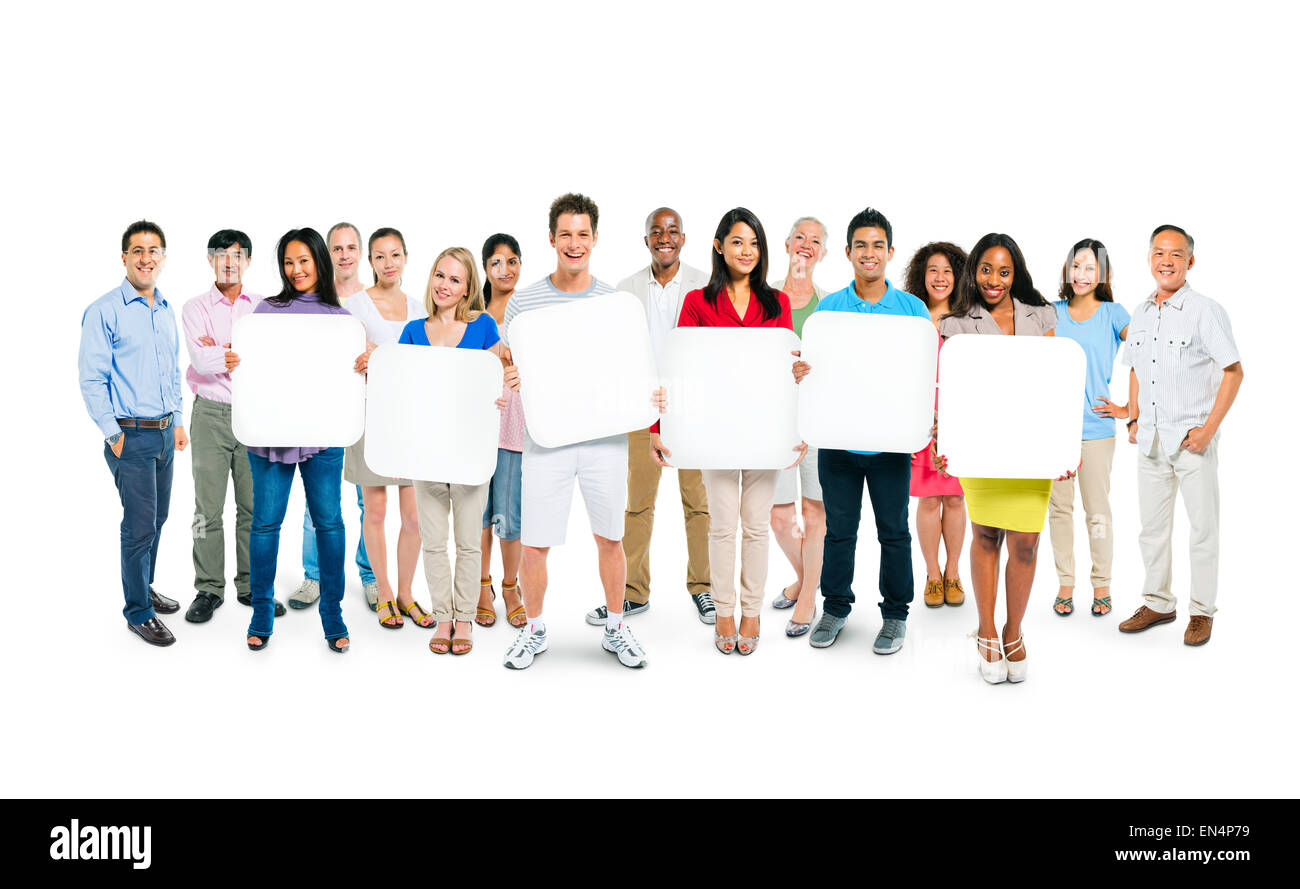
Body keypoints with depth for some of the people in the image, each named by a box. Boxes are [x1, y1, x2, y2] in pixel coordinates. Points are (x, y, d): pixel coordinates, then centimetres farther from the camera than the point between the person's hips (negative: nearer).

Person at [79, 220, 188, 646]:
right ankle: (138, 613, 7)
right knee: (140, 525, -4)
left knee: (158, 518, 16)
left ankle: (144, 589, 32)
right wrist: (114, 434, -13)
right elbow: (92, 379, -12)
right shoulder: (104, 311, -10)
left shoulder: (166, 311, 11)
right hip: (131, 435, -7)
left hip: (164, 433, 7)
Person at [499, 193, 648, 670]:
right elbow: (511, 368, 9)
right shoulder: (524, 302, 2)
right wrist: (510, 379, -15)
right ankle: (534, 628, 23)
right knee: (534, 544, 0)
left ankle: (615, 628, 28)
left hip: (605, 435, 1)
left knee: (609, 537, 10)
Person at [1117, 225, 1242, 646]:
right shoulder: (1141, 314, 10)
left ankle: (1202, 611, 14)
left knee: (1202, 528, 2)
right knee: (1152, 525, 12)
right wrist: (1134, 419, 12)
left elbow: (1234, 371, -9)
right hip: (1151, 439, 6)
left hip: (1193, 438, -6)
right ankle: (1158, 603, 25)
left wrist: (1209, 429, -14)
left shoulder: (1205, 311, -9)